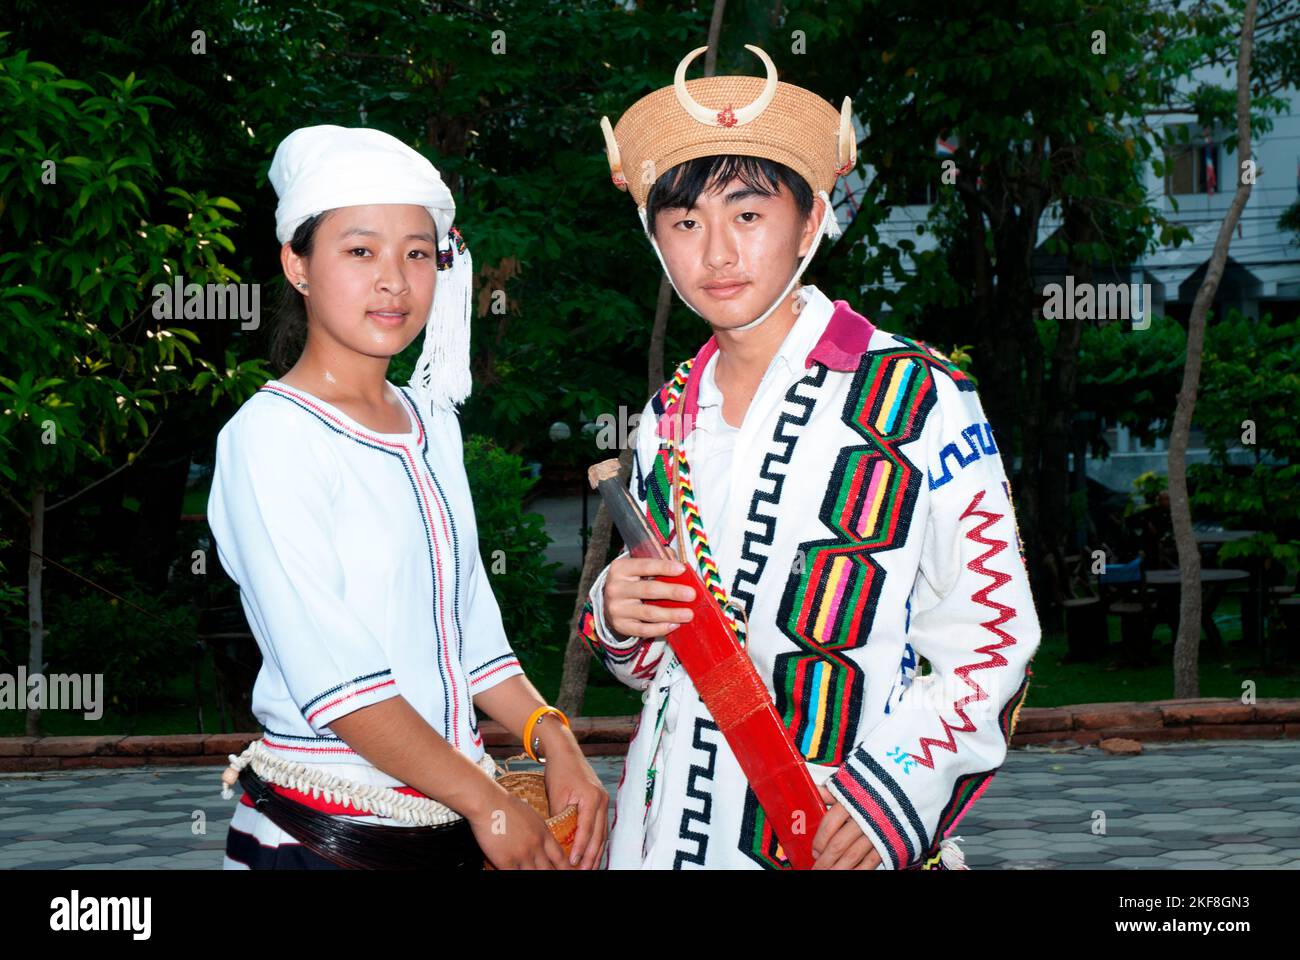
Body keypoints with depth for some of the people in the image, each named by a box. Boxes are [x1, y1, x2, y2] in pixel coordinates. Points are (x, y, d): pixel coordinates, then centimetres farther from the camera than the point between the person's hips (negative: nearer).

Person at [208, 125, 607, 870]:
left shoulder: (432, 421, 11)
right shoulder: (272, 434, -12)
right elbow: (330, 673, -19)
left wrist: (554, 740, -2)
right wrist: (487, 801, -17)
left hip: (453, 819, 6)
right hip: (323, 831, -6)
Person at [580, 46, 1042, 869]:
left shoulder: (919, 396, -7)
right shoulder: (669, 416, 9)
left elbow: (992, 633, -9)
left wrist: (894, 788, -20)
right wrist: (618, 617, -3)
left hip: (842, 836, -5)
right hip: (669, 823, 5)